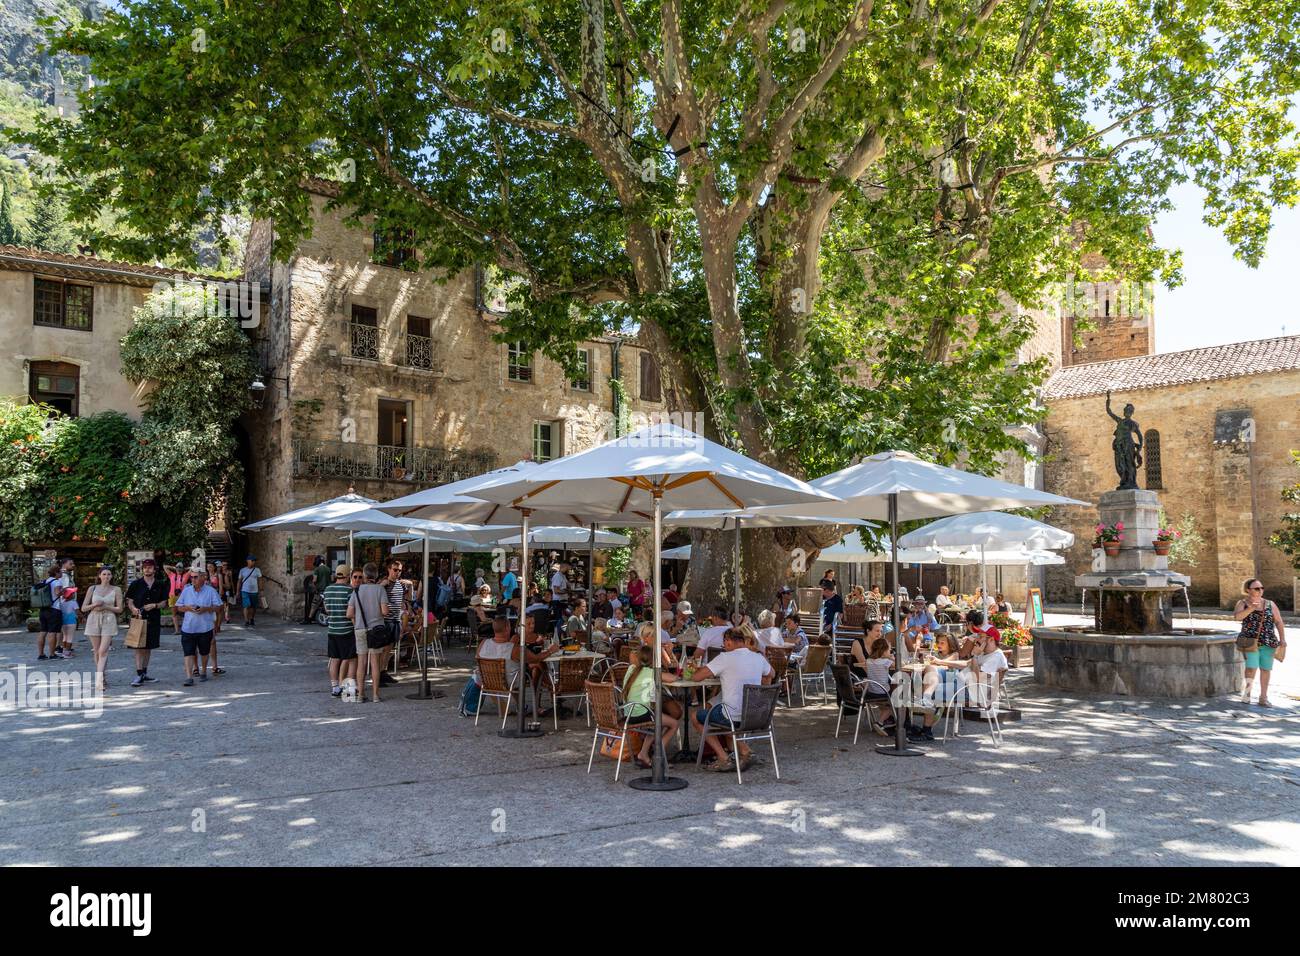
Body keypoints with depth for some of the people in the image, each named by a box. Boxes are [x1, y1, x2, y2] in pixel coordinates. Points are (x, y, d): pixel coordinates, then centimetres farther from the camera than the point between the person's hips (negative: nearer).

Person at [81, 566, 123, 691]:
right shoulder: (92, 588, 8)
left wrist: (105, 607, -11)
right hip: (93, 620, 2)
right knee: (97, 651, 5)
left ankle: (99, 679, -23)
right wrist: (94, 605, -11)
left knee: (103, 651, -15)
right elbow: (83, 608, 8)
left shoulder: (116, 590, 5)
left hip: (109, 621, -2)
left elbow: (119, 609, 2)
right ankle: (102, 678, 17)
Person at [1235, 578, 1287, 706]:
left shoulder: (1270, 604, 8)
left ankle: (1263, 697, 16)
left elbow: (1279, 622, 7)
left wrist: (1282, 639, -1)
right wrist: (1251, 608, -25)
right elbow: (1237, 616, -14)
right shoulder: (1243, 603, 2)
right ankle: (1247, 690, 10)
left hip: (1268, 642, 2)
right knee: (1252, 667, -13)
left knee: (1266, 669, 5)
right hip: (1250, 641, -2)